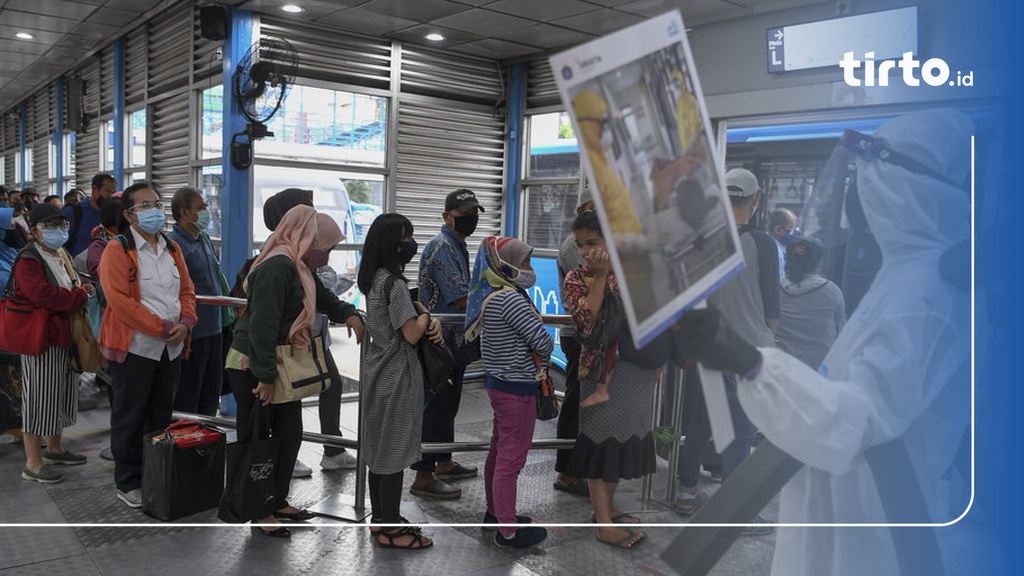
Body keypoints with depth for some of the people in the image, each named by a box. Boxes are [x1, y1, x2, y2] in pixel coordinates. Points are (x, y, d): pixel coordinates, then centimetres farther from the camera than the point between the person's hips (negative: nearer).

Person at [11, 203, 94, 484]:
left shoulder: (62, 256, 15)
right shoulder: (28, 260, -13)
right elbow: (41, 293, -29)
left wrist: (82, 288, 9)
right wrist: (79, 297, -17)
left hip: (65, 334, 9)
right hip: (41, 337, -9)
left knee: (61, 394, 18)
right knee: (40, 397, -3)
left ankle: (55, 447, 34)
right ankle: (33, 463, 6)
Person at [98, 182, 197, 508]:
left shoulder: (172, 249, 12)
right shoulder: (118, 250, -9)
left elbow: (187, 291, 13)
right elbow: (118, 299, -18)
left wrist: (185, 323, -6)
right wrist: (161, 328, -18)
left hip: (171, 347, 6)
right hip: (136, 346, -6)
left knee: (161, 415, 15)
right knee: (129, 418, 4)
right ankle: (128, 483, 17)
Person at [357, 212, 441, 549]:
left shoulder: (375, 279, 8)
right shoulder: (394, 283, -21)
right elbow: (412, 334, -20)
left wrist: (431, 321, -2)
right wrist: (426, 315, -1)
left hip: (378, 373, 10)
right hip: (396, 378, -10)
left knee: (379, 448, 17)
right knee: (395, 453, 1)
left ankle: (380, 518, 30)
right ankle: (391, 530, 11)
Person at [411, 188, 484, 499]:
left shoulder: (458, 246, 14)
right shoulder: (441, 246, -17)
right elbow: (461, 299, -21)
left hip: (454, 342, 10)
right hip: (440, 342, -10)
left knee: (448, 404, 18)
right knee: (434, 406, -4)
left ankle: (444, 462, 31)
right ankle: (424, 477, 4)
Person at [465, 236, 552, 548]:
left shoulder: (489, 295, 7)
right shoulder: (510, 298, -22)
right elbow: (543, 341, -22)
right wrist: (544, 355, 0)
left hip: (498, 382, 10)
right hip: (516, 389, -10)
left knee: (499, 451, 21)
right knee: (512, 458, 0)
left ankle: (495, 512, 36)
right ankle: (508, 530, 10)